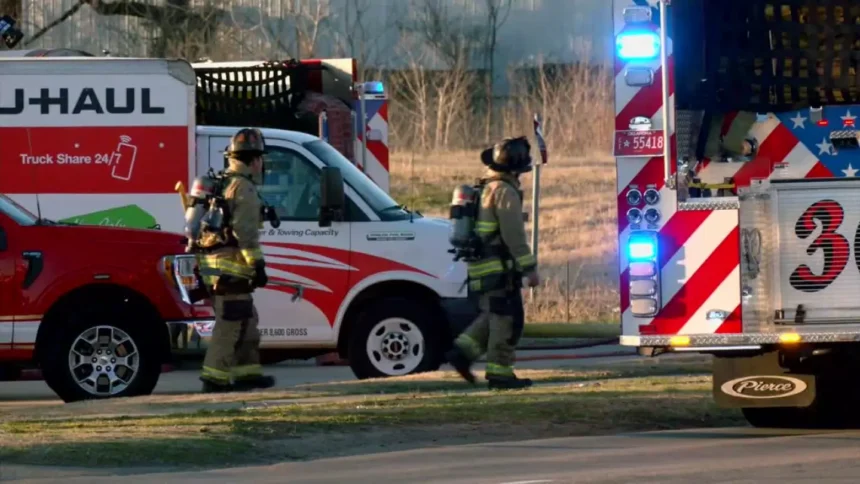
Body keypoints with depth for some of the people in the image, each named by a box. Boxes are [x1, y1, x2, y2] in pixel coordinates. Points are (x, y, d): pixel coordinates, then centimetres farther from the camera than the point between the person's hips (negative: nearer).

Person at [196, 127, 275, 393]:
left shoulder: (219, 185, 21)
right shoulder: (244, 188, -11)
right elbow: (245, 232, -18)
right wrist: (257, 264, -16)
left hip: (212, 264, 10)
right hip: (232, 267, -10)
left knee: (246, 321, 16)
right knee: (230, 325, -9)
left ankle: (247, 373, 19)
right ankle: (214, 378, -12)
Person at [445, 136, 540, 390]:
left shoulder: (485, 189, 17)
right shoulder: (505, 191, -14)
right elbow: (514, 235, -19)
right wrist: (529, 269, -16)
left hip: (481, 267, 9)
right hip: (500, 267, -9)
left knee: (492, 316, 19)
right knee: (507, 319, -4)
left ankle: (462, 351, 9)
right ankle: (499, 372, -4)